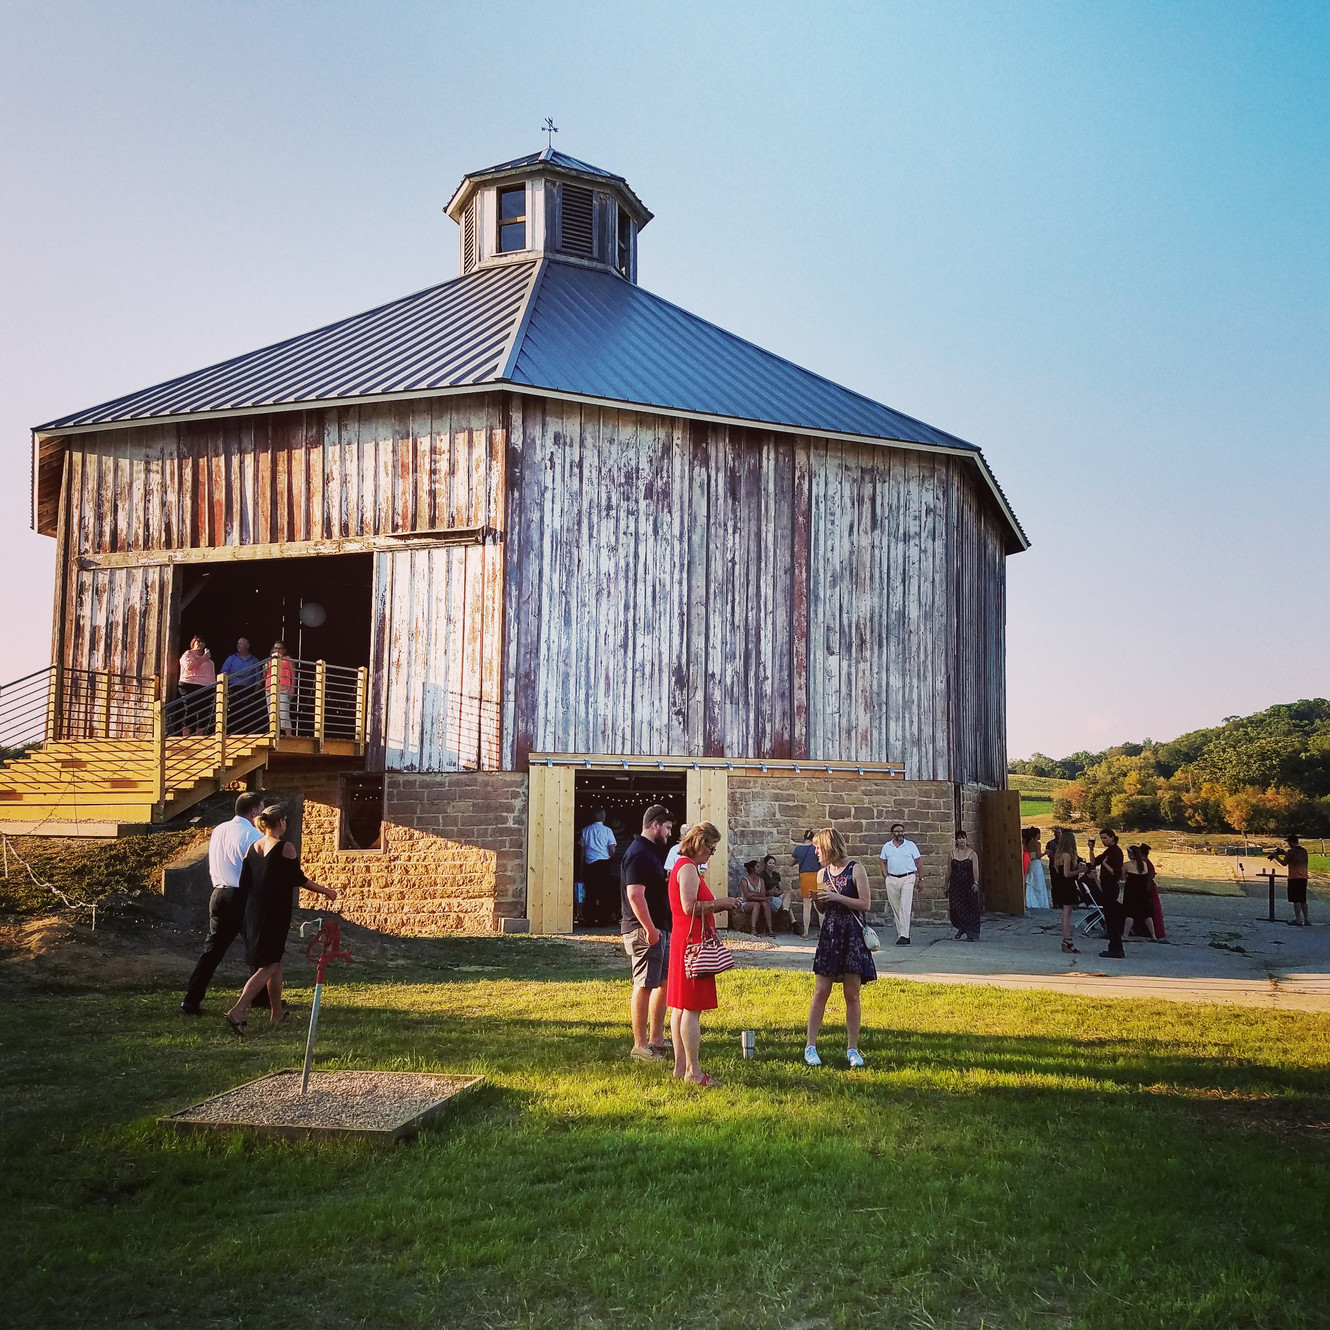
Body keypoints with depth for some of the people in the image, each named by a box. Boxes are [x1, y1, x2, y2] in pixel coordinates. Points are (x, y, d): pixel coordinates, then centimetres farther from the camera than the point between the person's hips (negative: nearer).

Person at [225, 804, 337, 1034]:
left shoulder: (252, 849, 6)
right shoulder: (285, 848, -12)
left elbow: (244, 885, 8)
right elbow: (299, 879, -5)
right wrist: (326, 891, 8)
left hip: (254, 912, 7)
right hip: (276, 913, -7)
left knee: (275, 961, 19)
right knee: (268, 966, -3)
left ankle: (277, 1013, 26)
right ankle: (237, 1011, -16)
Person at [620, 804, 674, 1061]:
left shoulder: (650, 852, 17)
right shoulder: (639, 854, -16)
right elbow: (635, 895, -24)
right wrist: (650, 929, -25)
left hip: (658, 929, 11)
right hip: (644, 931, -11)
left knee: (664, 982, 14)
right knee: (644, 986, -5)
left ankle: (656, 1040, 23)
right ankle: (640, 1046, 1)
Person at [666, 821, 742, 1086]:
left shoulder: (682, 866, 18)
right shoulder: (688, 868, -13)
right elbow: (689, 907, -23)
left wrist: (720, 905, 11)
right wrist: (720, 903, -13)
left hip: (681, 940, 11)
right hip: (692, 941, -11)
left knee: (680, 1007, 12)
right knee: (692, 1007, -8)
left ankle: (680, 1066, 17)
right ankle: (693, 1070, -5)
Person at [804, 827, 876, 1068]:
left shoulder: (855, 869, -5)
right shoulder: (822, 873, 10)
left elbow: (866, 904, -10)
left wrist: (837, 897, -16)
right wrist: (815, 899, -3)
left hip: (852, 937, -4)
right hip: (829, 935, 4)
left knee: (852, 994, 1)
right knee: (821, 992, 0)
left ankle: (852, 1049, 10)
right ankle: (810, 1046, 4)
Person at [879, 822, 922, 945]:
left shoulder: (911, 845, 4)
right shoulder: (887, 847, 10)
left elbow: (917, 862, 6)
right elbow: (883, 862, 15)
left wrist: (918, 878, 1)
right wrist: (886, 877, 3)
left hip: (908, 878, -3)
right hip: (892, 879, 3)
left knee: (905, 907, -13)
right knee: (895, 908, 5)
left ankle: (904, 936, -17)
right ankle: (901, 933, 14)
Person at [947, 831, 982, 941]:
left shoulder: (972, 854, 1)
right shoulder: (952, 854, 9)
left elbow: (975, 870, -10)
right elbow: (949, 871, 12)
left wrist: (975, 883, -24)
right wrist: (947, 886, 10)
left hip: (968, 885, -2)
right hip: (955, 885, 2)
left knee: (970, 910, -2)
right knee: (955, 908, -7)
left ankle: (971, 934, 8)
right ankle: (961, 928, 18)